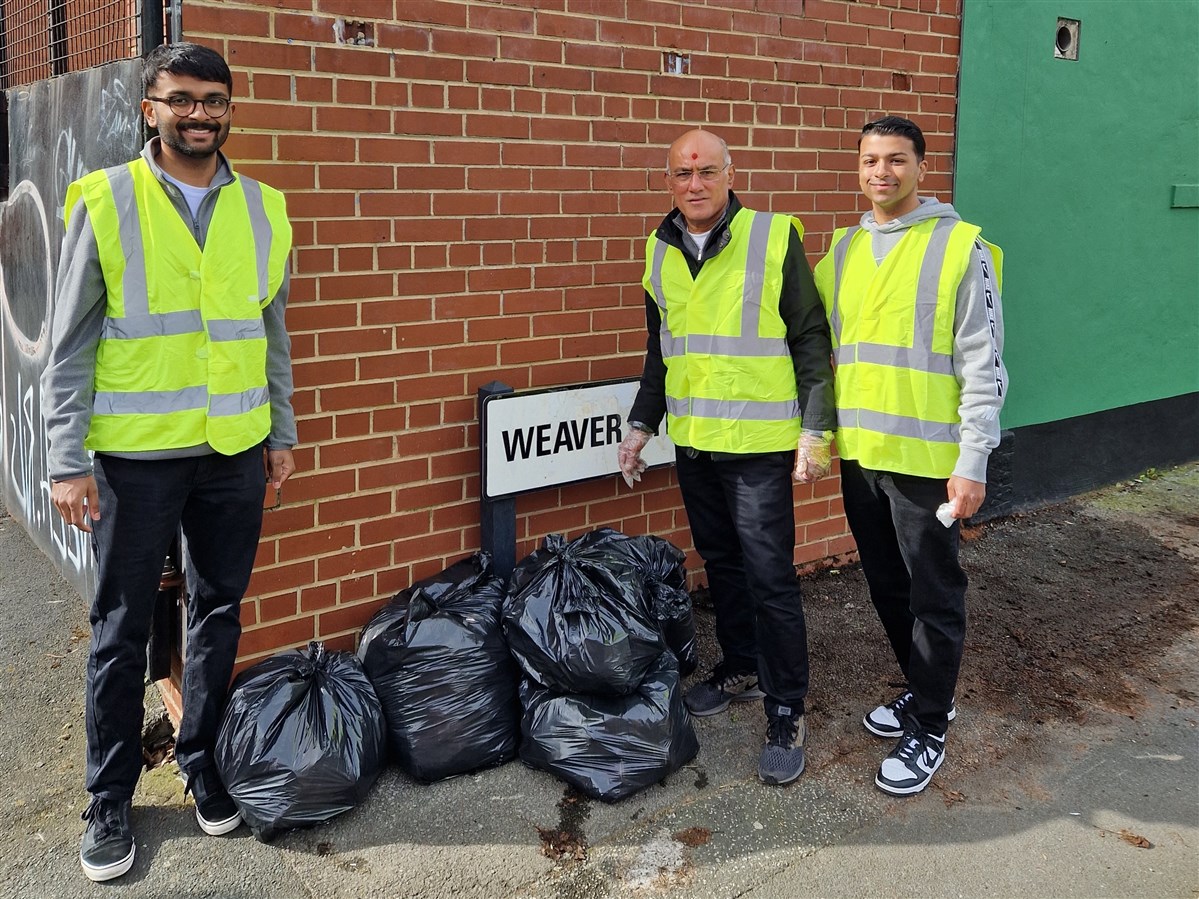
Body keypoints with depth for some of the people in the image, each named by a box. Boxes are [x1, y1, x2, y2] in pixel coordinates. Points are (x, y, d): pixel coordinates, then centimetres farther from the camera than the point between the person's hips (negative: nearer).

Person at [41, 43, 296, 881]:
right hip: (135, 455, -3)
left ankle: (202, 762, 30)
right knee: (123, 630, 7)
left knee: (219, 614, 12)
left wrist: (282, 433, 11)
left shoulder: (263, 208, 5)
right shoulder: (104, 202, -5)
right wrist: (69, 460, -8)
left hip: (235, 451, 3)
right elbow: (70, 345, -4)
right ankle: (111, 798, 22)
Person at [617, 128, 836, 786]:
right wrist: (642, 422, 16)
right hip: (692, 440, 6)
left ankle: (786, 713, 7)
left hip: (759, 442, -5)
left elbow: (811, 340, -7)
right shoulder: (661, 250, 9)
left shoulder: (774, 238, -8)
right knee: (720, 563, 16)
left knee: (769, 575, -4)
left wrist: (816, 431, -11)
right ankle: (741, 669, 34)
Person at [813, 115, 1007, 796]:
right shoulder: (844, 249, 9)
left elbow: (983, 365, -11)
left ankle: (929, 729, 19)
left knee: (934, 596, 5)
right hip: (858, 452, 6)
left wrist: (972, 464, -15)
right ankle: (925, 690, 38)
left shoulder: (960, 247, -9)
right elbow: (818, 342, 16)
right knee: (887, 586, 18)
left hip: (926, 457, -6)